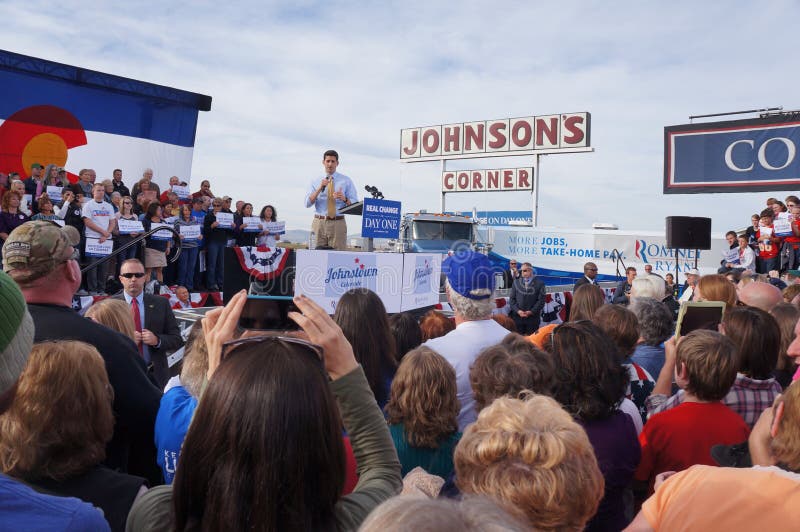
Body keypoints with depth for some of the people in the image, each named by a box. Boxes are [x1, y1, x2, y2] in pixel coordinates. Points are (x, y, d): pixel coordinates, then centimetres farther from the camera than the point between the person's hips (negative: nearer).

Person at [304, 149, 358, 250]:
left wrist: (344, 199, -19)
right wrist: (320, 188, -14)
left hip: (338, 223, -1)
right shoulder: (315, 181, 11)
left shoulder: (346, 181, 7)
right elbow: (307, 203, -1)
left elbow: (354, 204, 2)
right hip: (319, 223, 1)